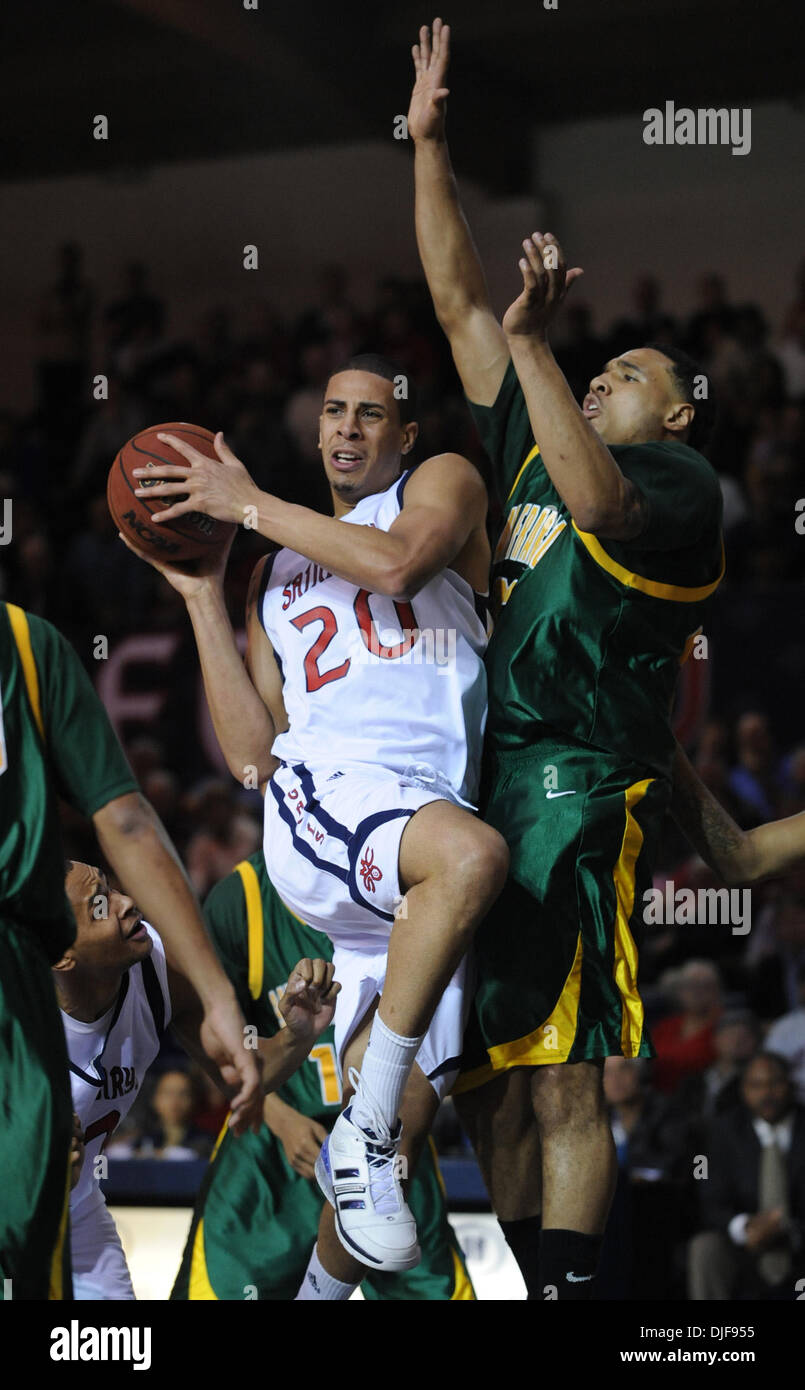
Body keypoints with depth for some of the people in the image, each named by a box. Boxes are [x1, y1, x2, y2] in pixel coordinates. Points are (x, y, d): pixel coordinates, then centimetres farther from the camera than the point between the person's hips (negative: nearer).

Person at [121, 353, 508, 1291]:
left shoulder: (443, 483, 18)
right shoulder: (274, 576, 26)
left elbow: (395, 561, -9)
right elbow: (252, 757, 17)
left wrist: (248, 503, -1)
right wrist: (203, 600, 15)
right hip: (320, 798, 0)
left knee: (402, 1117, -6)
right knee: (470, 853, -37)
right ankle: (362, 1135, -31)